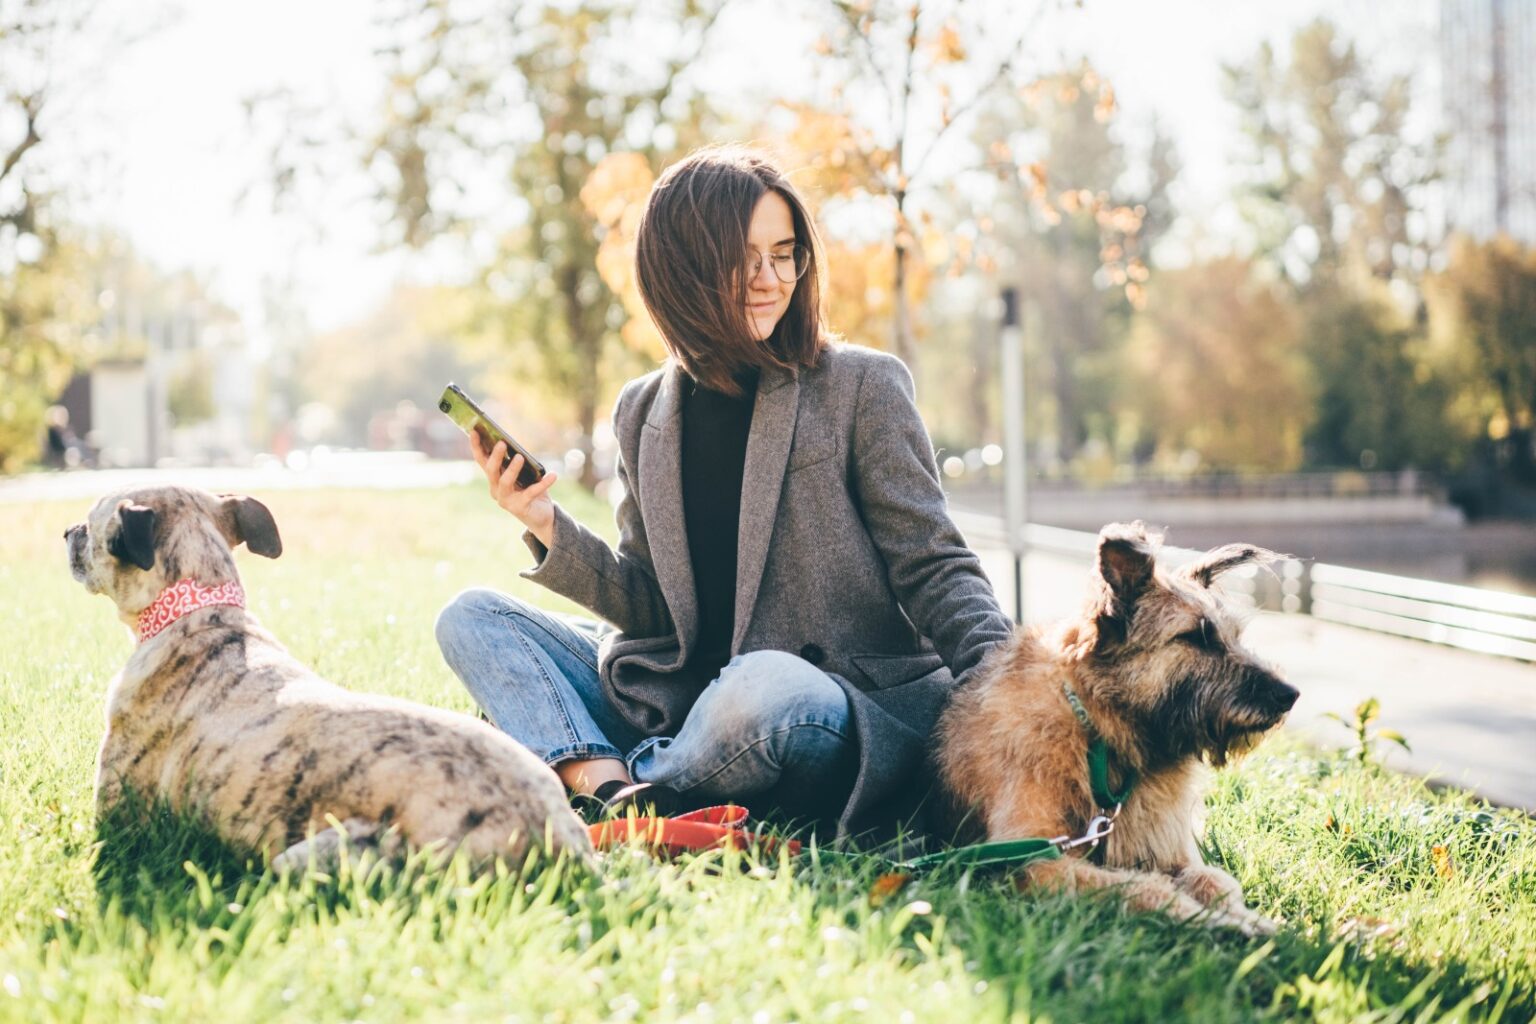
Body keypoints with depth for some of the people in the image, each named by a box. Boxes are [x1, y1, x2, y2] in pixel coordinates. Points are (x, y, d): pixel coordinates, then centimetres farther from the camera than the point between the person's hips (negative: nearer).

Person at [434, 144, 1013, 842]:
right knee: (471, 617, 0)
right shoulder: (644, 414, 11)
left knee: (765, 686, -40)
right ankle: (607, 785, -26)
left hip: (841, 706, -5)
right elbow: (654, 607, 12)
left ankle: (641, 782, -8)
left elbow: (933, 568, -4)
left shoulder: (862, 386, -2)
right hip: (679, 705, 5)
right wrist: (550, 530, -3)